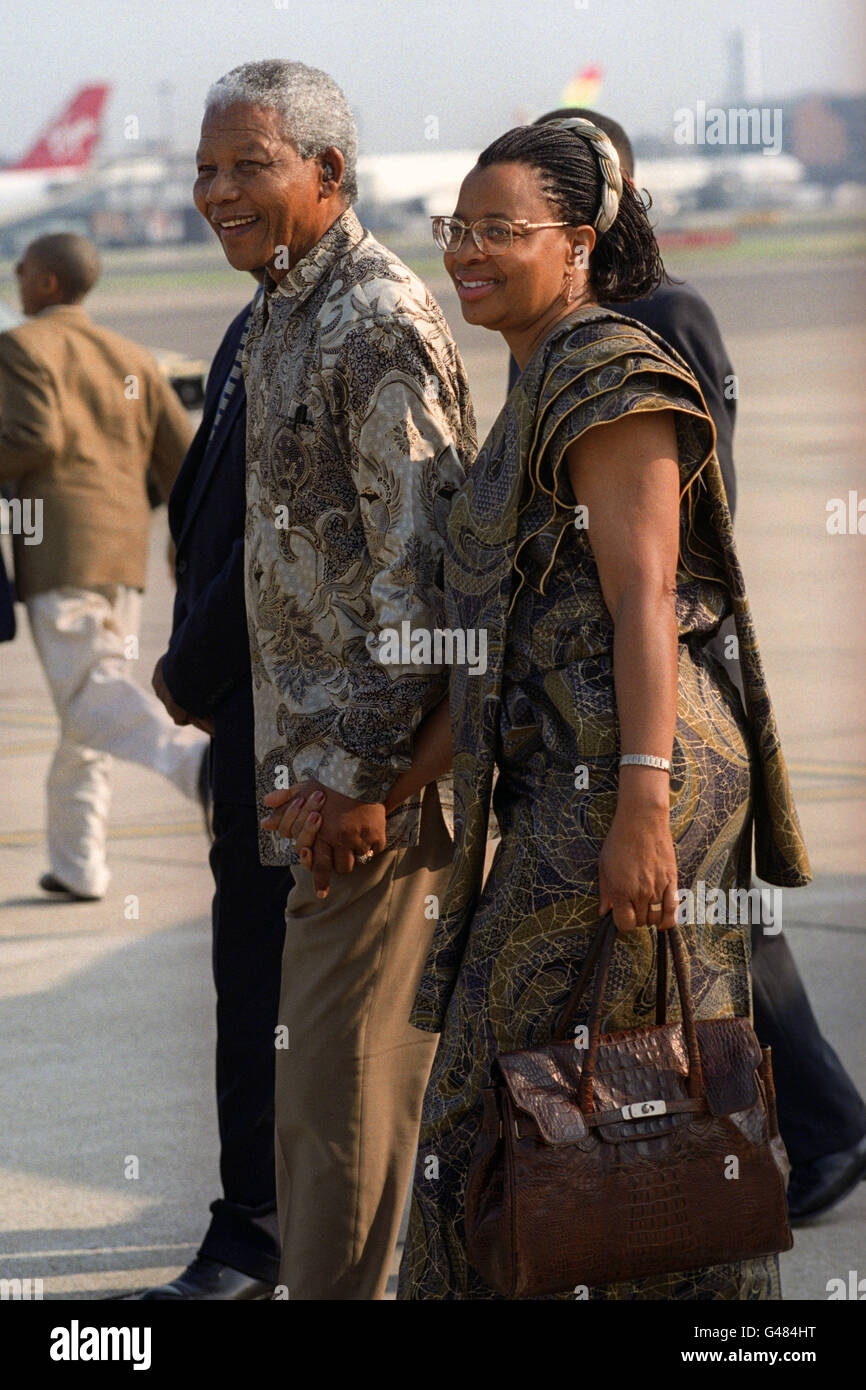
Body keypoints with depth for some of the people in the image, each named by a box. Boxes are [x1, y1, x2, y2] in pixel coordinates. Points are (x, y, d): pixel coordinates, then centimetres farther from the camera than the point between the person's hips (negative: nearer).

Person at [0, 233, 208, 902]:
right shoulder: (131, 358, 17)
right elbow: (183, 458, 10)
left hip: (58, 545, -7)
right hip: (123, 549, 7)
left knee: (94, 695, -13)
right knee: (91, 694, 12)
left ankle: (194, 758, -41)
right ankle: (77, 862, 14)